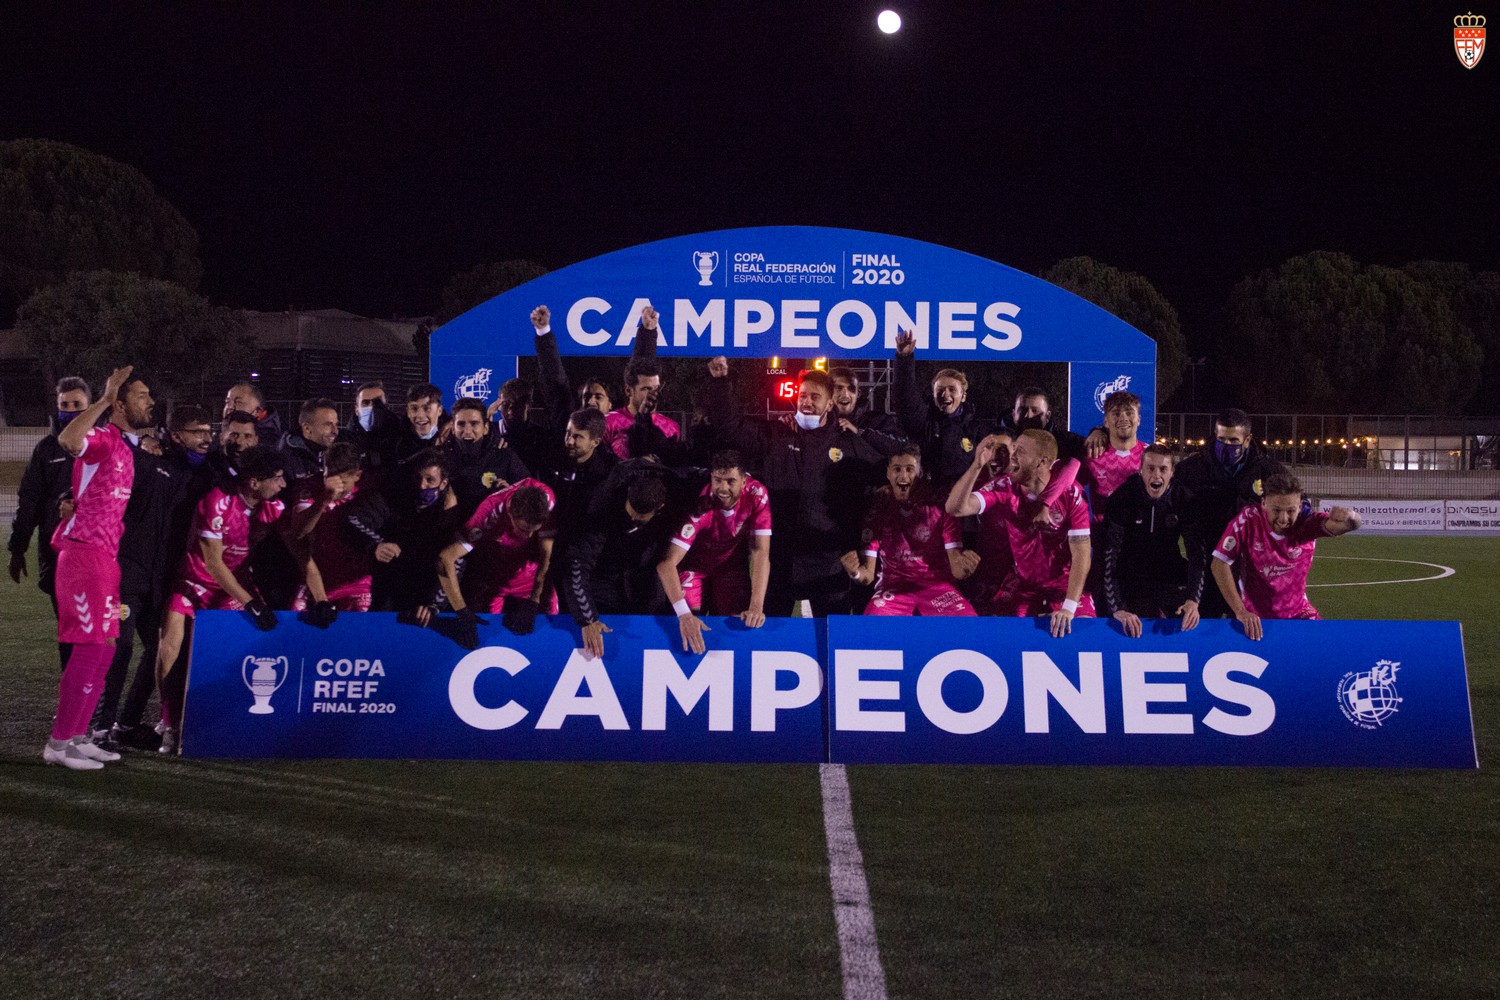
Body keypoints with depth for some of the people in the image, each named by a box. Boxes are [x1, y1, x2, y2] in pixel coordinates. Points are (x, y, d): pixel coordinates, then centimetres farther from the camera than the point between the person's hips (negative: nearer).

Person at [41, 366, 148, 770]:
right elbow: (68, 439, -35)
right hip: (85, 553, -9)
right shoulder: (101, 438, -10)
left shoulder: (125, 448, 18)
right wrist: (105, 398, -30)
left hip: (106, 556, 9)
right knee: (90, 648, -8)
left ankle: (77, 736, 20)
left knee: (103, 650, 12)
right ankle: (59, 741, 0)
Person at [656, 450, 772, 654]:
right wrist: (683, 614, -50)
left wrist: (757, 606, -34)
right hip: (694, 566, -2)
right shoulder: (700, 505, -32)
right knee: (688, 622, -21)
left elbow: (761, 551, -23)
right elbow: (667, 562, -37)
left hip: (731, 566, 2)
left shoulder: (757, 495, -25)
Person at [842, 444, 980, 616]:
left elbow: (956, 570, -4)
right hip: (894, 587, 0)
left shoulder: (940, 509, -1)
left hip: (936, 584, 0)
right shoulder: (877, 512, 2)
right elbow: (868, 574, -2)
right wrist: (855, 571, -26)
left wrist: (965, 566, -28)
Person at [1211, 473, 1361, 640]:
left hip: (1298, 612, 2)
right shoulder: (1249, 519, -19)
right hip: (1254, 617, -2)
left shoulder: (1307, 522, -14)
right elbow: (1219, 563, -19)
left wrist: (1349, 517, -53)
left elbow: (1353, 523, -27)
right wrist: (1240, 611, -25)